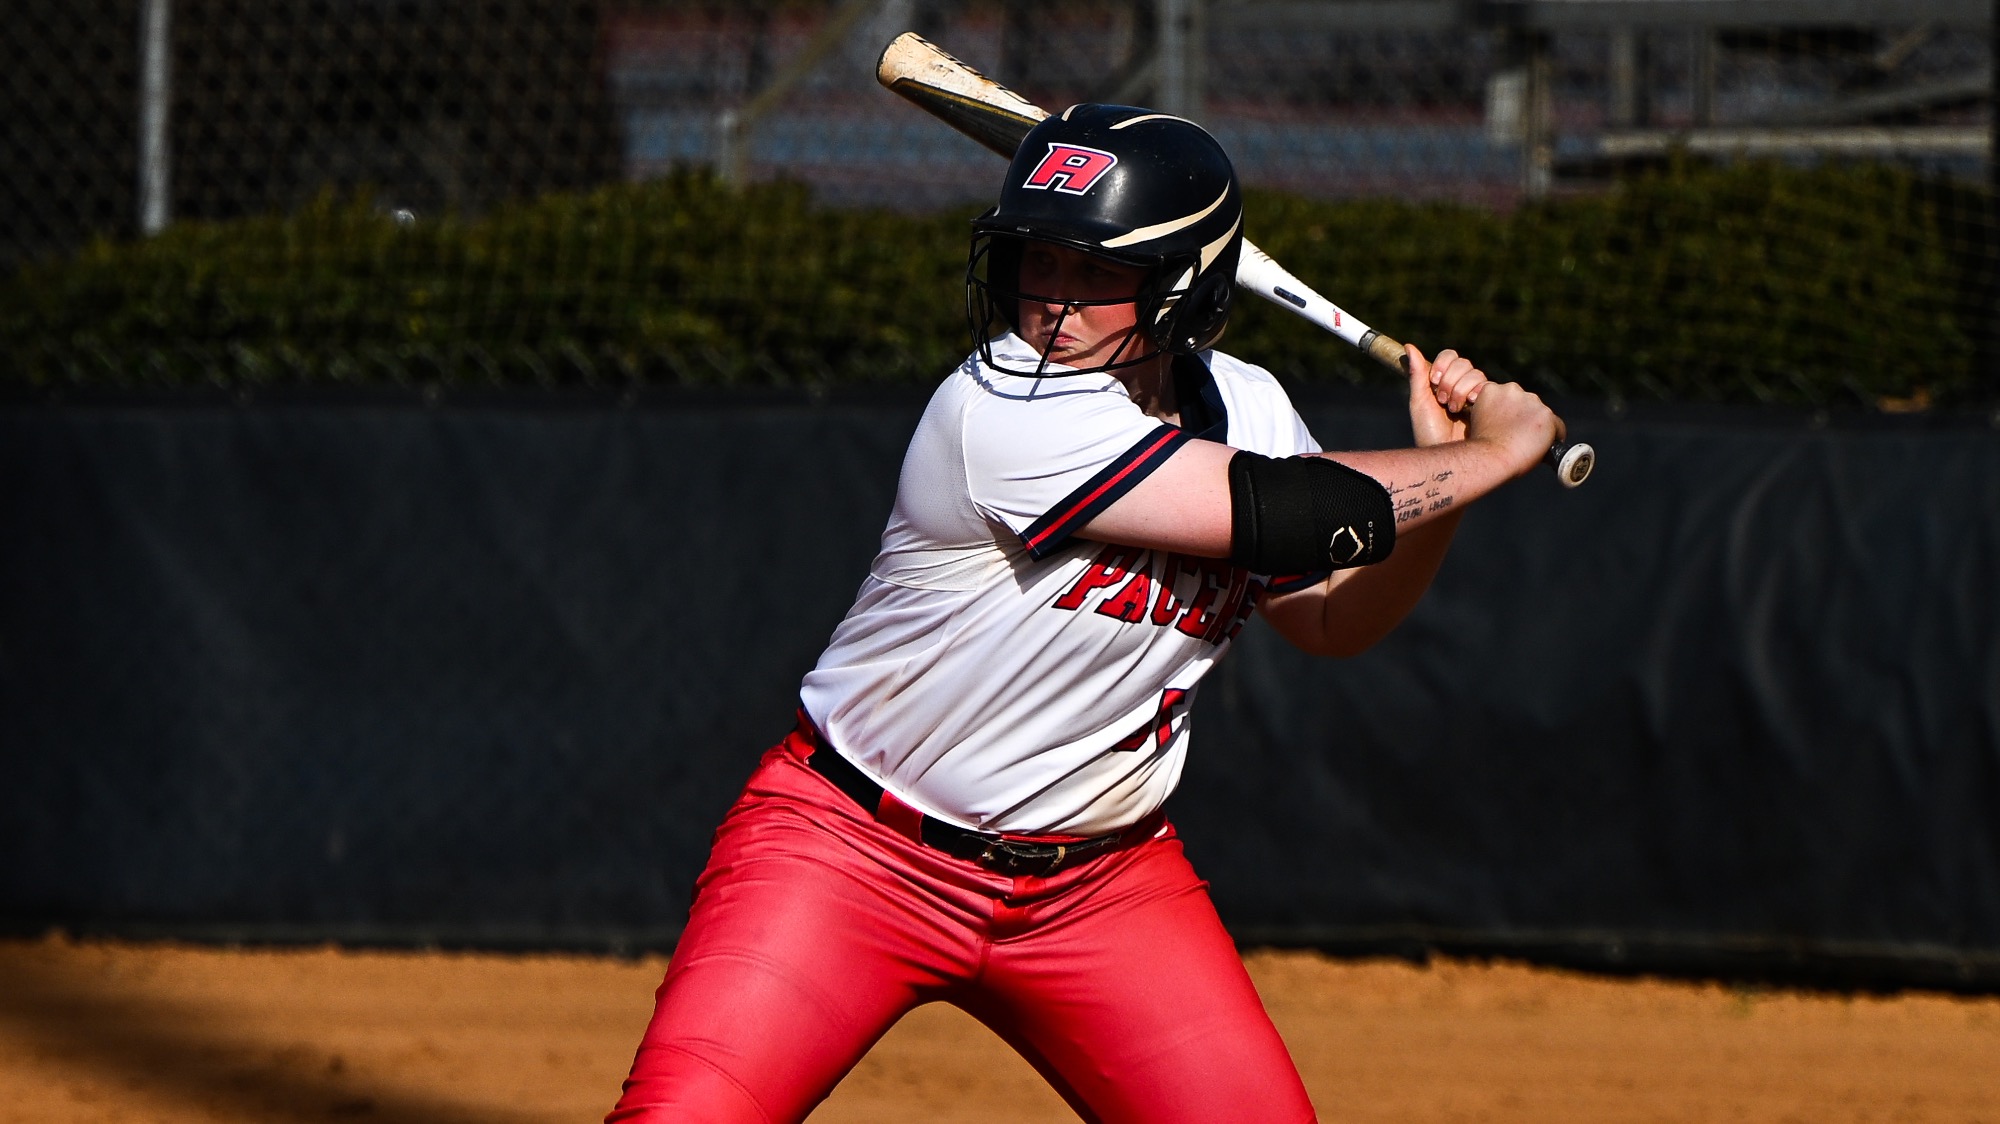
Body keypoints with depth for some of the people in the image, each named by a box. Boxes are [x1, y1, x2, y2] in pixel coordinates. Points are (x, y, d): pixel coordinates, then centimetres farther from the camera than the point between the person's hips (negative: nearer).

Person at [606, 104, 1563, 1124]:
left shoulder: (1243, 409, 0)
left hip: (1101, 876, 6)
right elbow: (1294, 517, -27)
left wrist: (1442, 460, -4)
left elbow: (1336, 619, 13)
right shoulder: (1002, 415, -25)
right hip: (854, 847, -6)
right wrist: (1492, 453, -13)